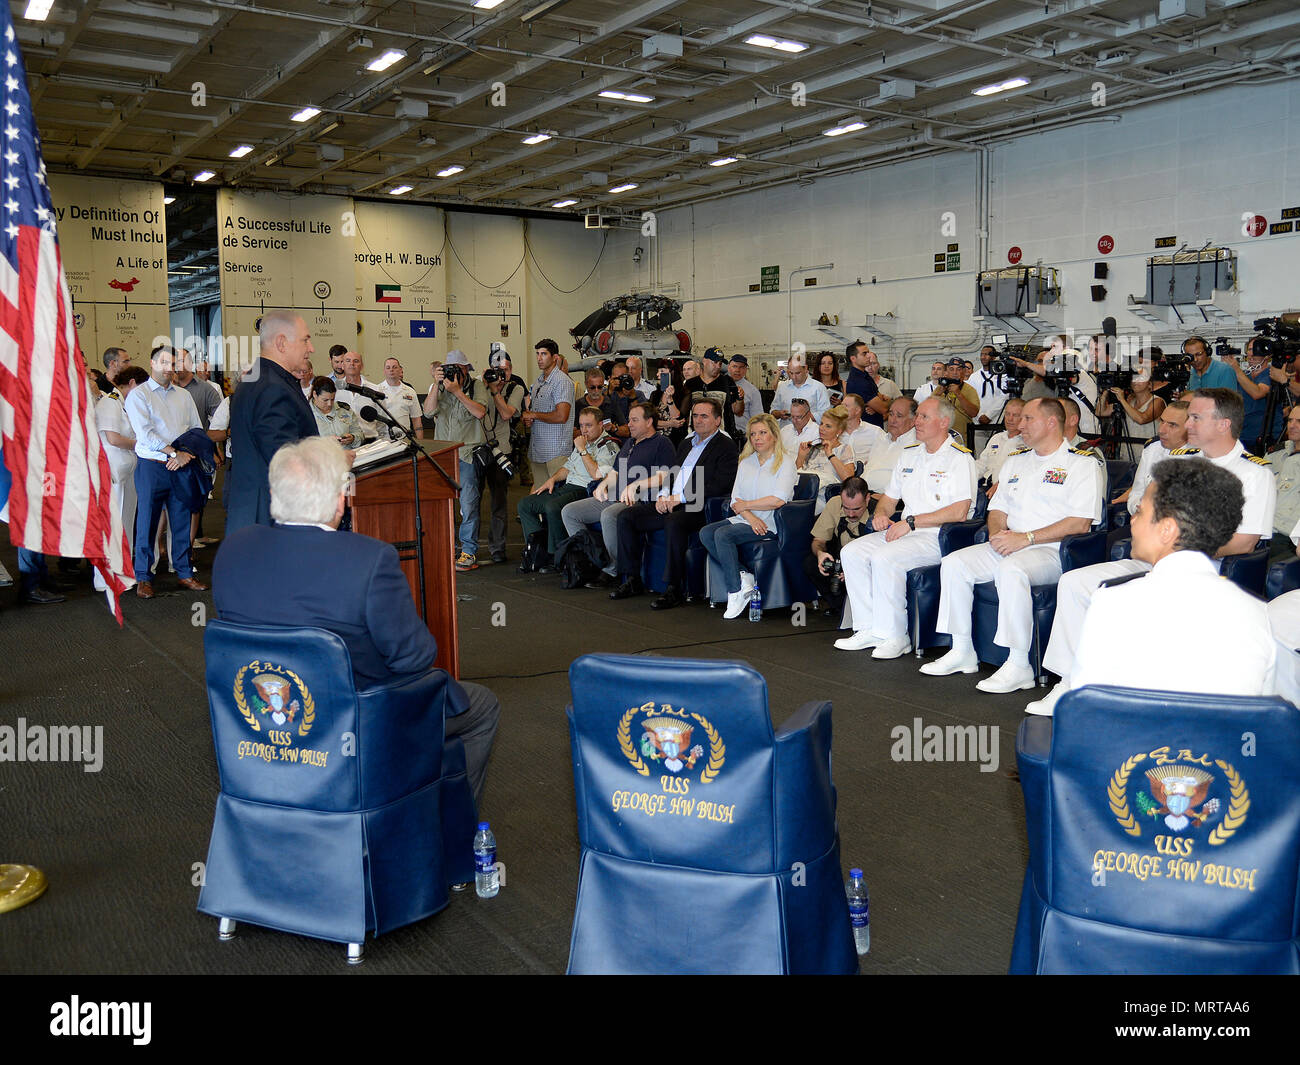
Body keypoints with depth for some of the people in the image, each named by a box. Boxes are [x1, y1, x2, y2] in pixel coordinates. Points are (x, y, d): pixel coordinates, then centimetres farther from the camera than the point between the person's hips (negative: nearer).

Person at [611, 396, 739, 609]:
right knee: (626, 517, -5)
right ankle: (633, 581, 0)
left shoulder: (726, 446, -2)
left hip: (698, 507, -8)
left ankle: (675, 589, -30)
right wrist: (663, 495, 0)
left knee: (673, 523, -38)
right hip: (670, 503, 8)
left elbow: (719, 486, -14)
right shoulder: (686, 443, 23)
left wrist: (680, 498, -16)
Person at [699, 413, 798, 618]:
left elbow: (778, 500, -13)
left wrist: (746, 505, -4)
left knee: (723, 534, -29)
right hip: (744, 519, 7)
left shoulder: (786, 462, 0)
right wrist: (750, 517, -11)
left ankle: (736, 591, -22)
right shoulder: (746, 462, 18)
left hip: (769, 524, -7)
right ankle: (742, 577, -18)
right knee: (705, 533, -19)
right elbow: (735, 499, 9)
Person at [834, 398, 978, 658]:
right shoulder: (909, 454, 18)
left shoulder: (960, 458, -7)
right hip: (905, 531, 8)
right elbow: (890, 498, 25)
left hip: (940, 537, -8)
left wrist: (911, 522, -18)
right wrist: (881, 514, 1)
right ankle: (870, 630, -8)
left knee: (885, 557, -31)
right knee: (852, 552, -11)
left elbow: (959, 512, -18)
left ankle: (894, 637, -20)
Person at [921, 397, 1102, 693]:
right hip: (1007, 547, 7)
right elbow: (997, 509, 23)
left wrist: (1026, 538, -18)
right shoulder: (1015, 461, 22)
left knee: (1011, 569, -37)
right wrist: (998, 532, -2)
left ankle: (1018, 666, -31)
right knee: (953, 563, -14)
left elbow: (1080, 523, -12)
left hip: (1051, 551, -7)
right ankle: (962, 652, -7)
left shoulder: (1082, 463, -1)